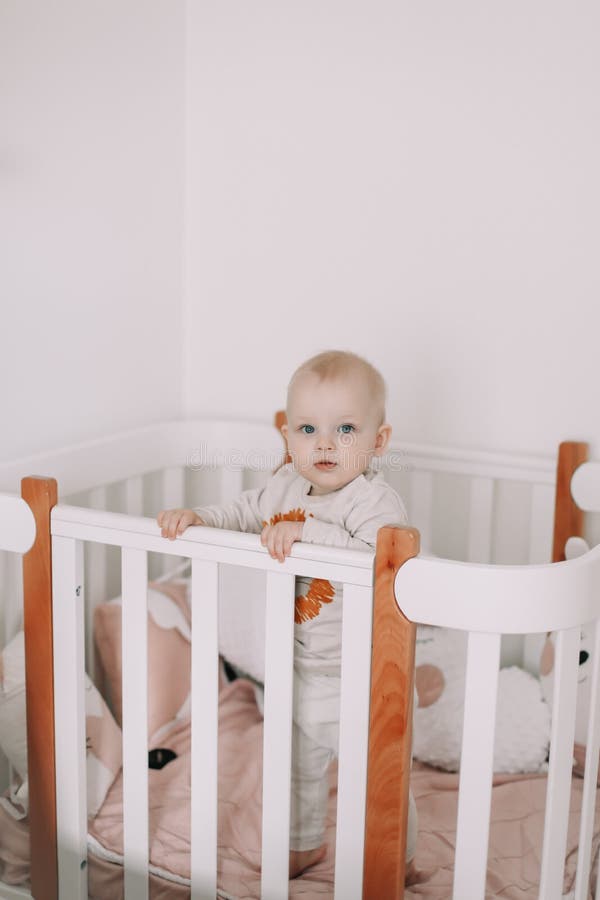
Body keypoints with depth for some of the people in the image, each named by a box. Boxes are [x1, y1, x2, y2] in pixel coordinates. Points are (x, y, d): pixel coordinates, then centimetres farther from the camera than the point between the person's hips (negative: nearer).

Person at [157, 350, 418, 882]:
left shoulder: (376, 500, -25)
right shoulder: (286, 485, -4)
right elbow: (242, 515, 8)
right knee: (296, 765, 28)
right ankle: (305, 844, 56)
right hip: (298, 667, 7)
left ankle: (400, 862, 43)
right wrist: (195, 518, -9)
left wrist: (307, 532, -43)